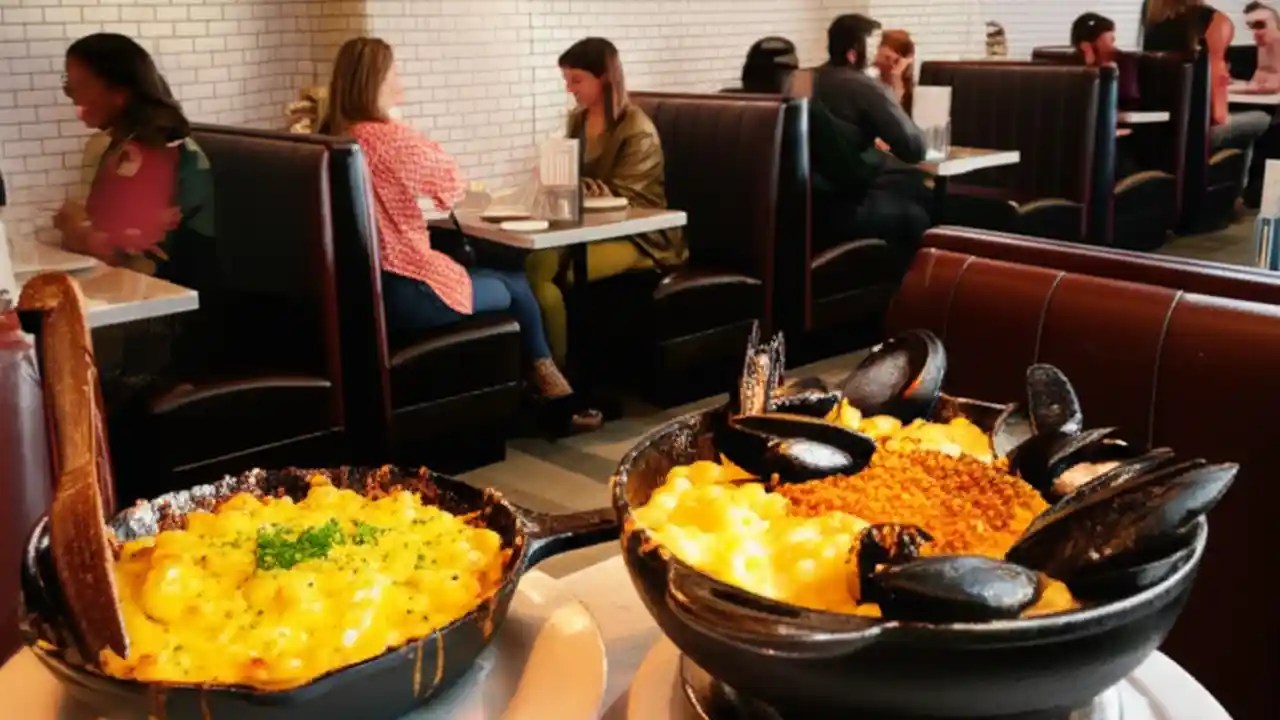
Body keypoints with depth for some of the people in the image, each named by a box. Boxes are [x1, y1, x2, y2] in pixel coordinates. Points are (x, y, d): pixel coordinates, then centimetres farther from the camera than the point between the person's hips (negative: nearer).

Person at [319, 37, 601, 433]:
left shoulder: (329, 140, 6)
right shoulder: (395, 139, -19)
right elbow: (453, 188, -1)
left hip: (362, 286, 8)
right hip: (404, 293, -8)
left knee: (505, 280, 21)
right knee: (516, 289, 15)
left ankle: (545, 394, 27)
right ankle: (555, 399, 32)